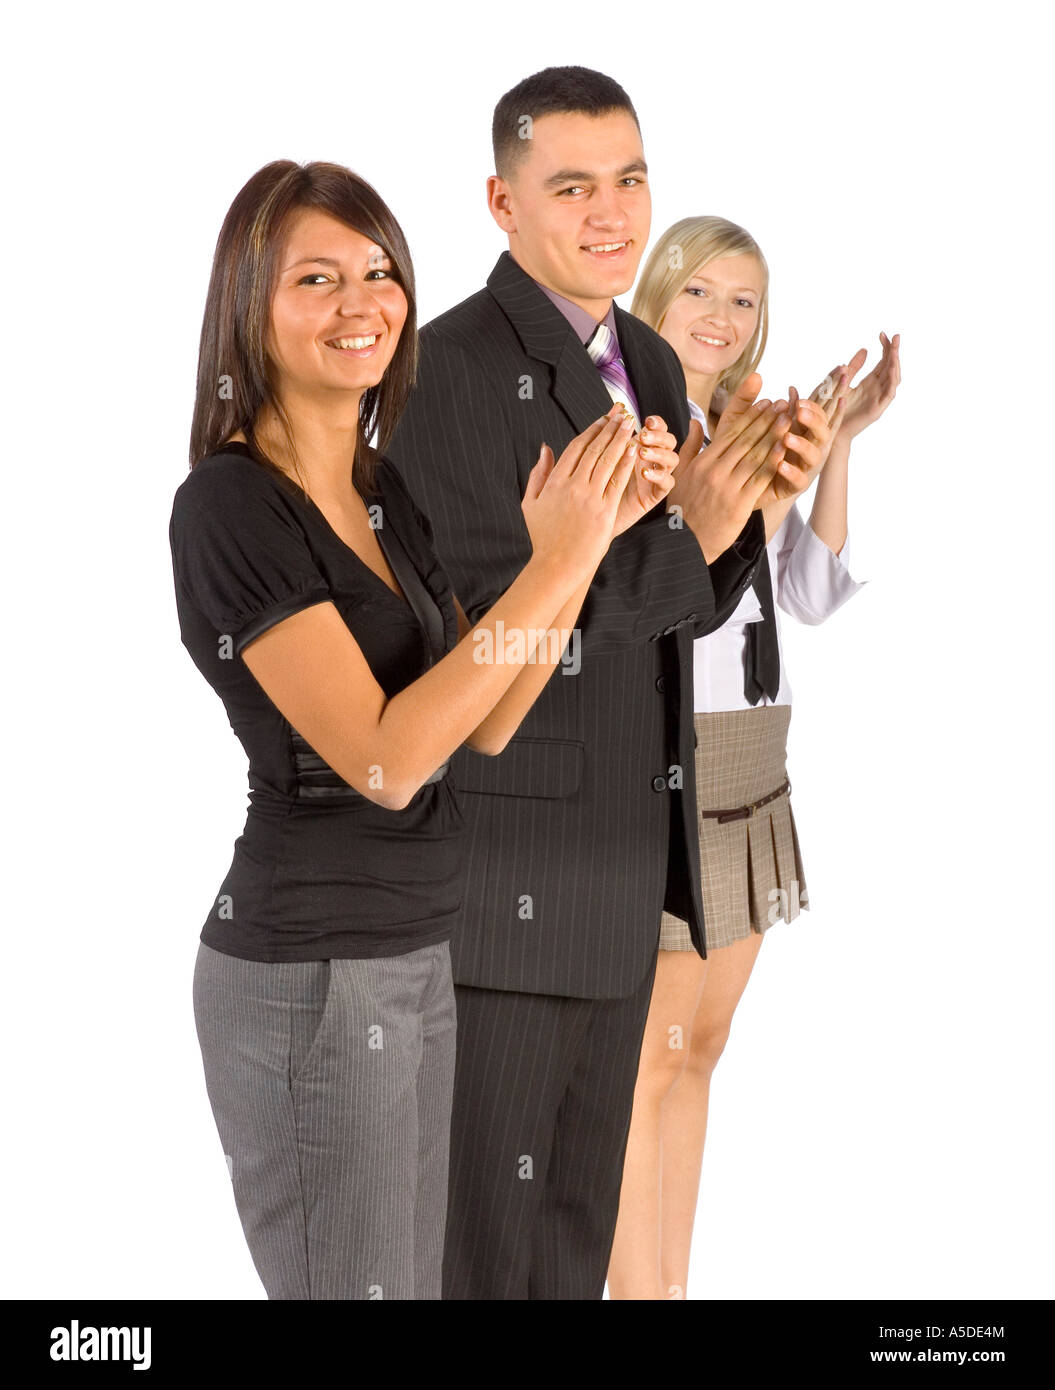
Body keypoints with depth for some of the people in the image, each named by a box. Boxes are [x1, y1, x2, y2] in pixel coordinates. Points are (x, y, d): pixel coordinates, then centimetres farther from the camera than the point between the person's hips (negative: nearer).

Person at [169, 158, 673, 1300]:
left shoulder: (383, 493, 10)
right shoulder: (230, 506, -16)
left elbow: (484, 726, 4)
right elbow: (386, 759, -22)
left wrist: (586, 536, -6)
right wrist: (553, 565, -20)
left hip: (414, 954, 8)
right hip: (309, 976, -8)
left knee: (414, 1277, 15)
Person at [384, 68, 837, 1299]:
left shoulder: (647, 366, 9)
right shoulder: (447, 371, -18)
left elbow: (676, 610, 8)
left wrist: (751, 502, -13)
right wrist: (685, 537, -30)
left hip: (614, 854, 8)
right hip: (497, 866, -8)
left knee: (574, 1217, 17)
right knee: (476, 1231, 1)